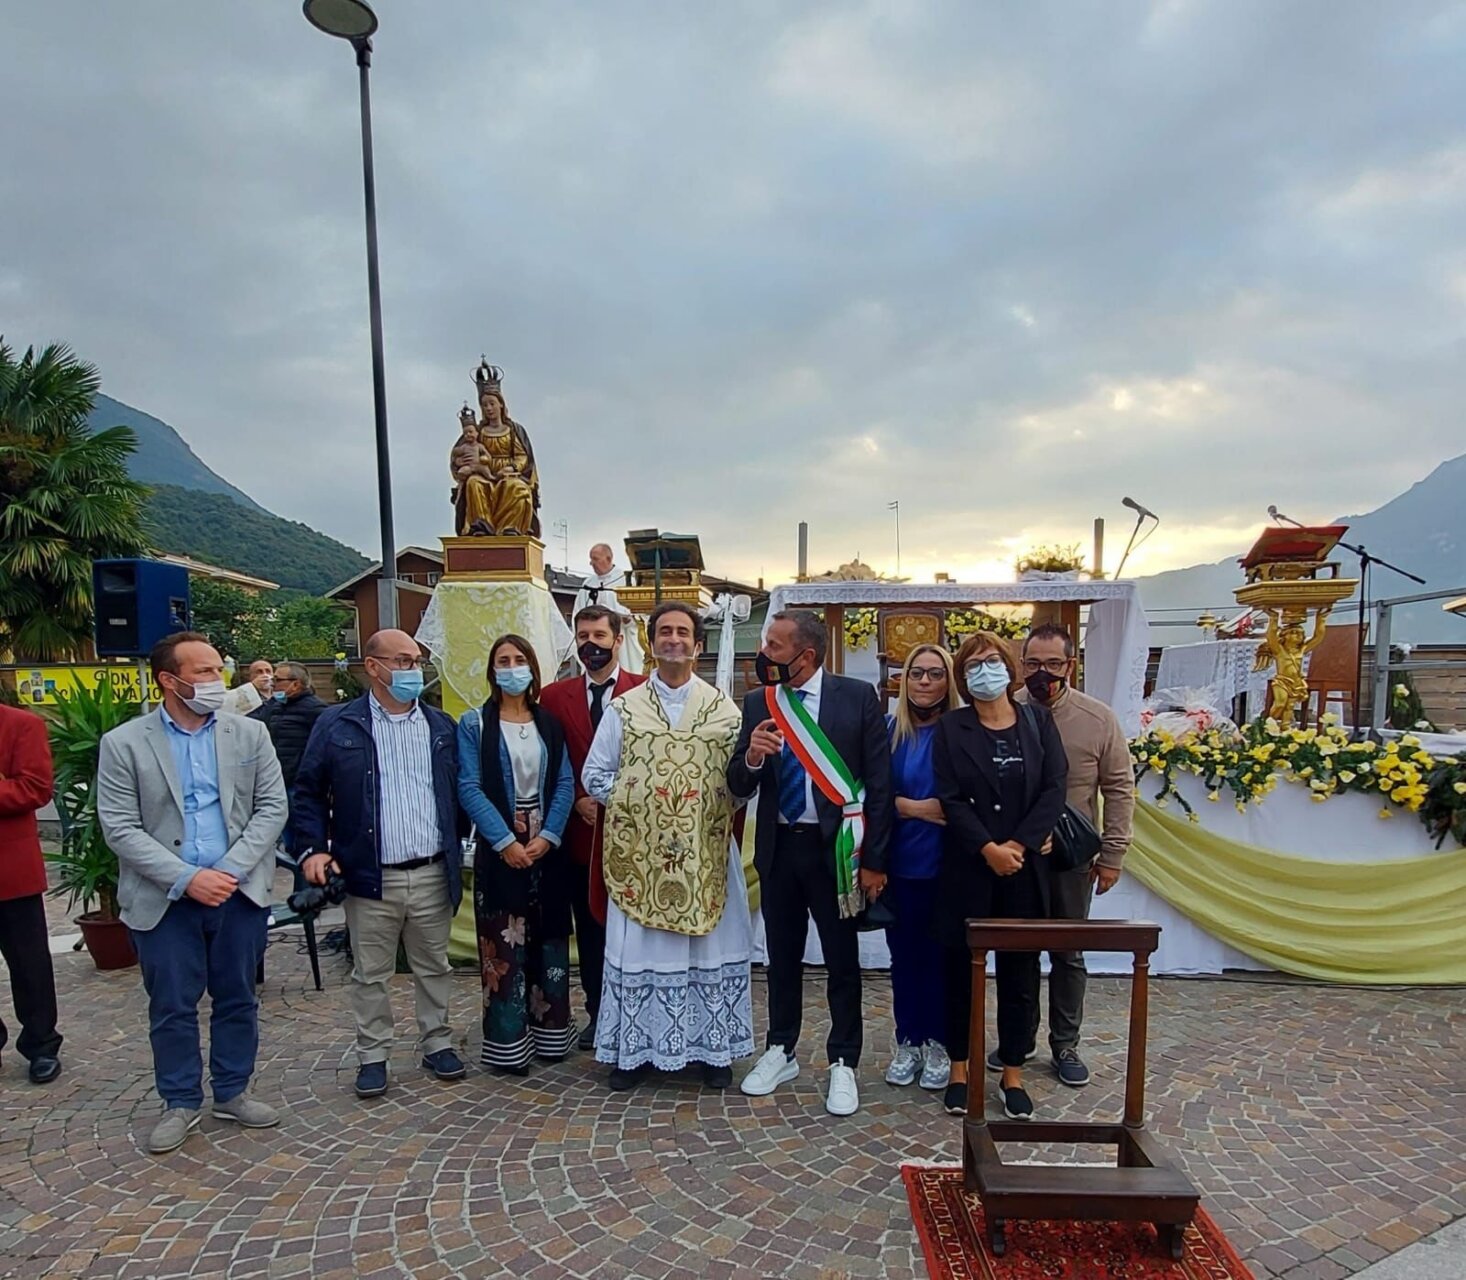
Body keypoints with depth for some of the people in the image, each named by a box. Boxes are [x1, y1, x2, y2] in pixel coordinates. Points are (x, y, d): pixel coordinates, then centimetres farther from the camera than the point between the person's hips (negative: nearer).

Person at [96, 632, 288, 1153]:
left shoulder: (250, 734, 1)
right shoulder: (123, 743, -4)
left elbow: (271, 808, -1)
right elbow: (120, 828, -8)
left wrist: (231, 869, -13)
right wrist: (186, 878, -17)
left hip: (240, 891, 2)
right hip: (165, 899, -1)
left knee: (237, 998, 13)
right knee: (171, 1006, 10)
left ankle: (232, 1092, 30)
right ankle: (180, 1102, 28)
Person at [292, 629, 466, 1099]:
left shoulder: (442, 725, 7)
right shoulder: (338, 725, -3)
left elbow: (458, 792, 10)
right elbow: (307, 793, 1)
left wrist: (460, 850, 6)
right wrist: (311, 848, -9)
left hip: (433, 874, 3)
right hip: (371, 877, -2)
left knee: (434, 967, 15)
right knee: (371, 974, 11)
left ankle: (437, 1043, 31)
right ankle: (372, 1056, 27)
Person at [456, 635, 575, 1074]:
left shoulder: (549, 724, 8)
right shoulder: (474, 724, -1)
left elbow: (565, 783, 2)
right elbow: (469, 788, -8)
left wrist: (548, 836, -10)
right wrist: (506, 841, -15)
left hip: (548, 847, 3)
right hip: (499, 848, -3)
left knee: (549, 943, 9)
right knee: (504, 947, 0)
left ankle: (549, 1033, 23)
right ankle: (507, 1045, 12)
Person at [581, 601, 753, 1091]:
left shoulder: (724, 709, 3)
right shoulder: (624, 709, 4)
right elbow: (594, 775, 7)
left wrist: (717, 804, -14)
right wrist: (632, 800, -3)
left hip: (705, 852, 0)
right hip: (639, 852, 0)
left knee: (710, 944, 8)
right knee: (639, 947, 6)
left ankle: (714, 1048, 22)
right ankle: (634, 1049, 21)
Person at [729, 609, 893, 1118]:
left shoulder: (858, 698, -9)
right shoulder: (757, 703, 0)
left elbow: (879, 783, -7)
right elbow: (738, 786, 1)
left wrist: (874, 860, -8)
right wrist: (752, 757, -21)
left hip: (834, 848, -3)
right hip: (778, 847, 3)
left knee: (842, 961, 10)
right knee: (782, 957, 17)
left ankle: (843, 1064, 27)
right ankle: (780, 1051, 36)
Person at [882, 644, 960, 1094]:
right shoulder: (888, 729, 2)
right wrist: (916, 808, -13)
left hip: (948, 862, -2)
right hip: (900, 861, 2)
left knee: (941, 953, 7)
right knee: (904, 952, 10)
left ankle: (938, 1044, 24)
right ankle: (907, 1041, 26)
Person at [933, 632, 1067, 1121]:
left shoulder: (1038, 721, 5)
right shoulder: (951, 729, 0)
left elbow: (1054, 789, -2)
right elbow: (951, 799, -6)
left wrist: (1019, 845, -12)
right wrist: (989, 850, -15)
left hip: (1025, 866, 2)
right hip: (967, 869, -1)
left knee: (1021, 973, 9)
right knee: (962, 969, 8)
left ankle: (1013, 1074, 23)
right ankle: (960, 1068, 22)